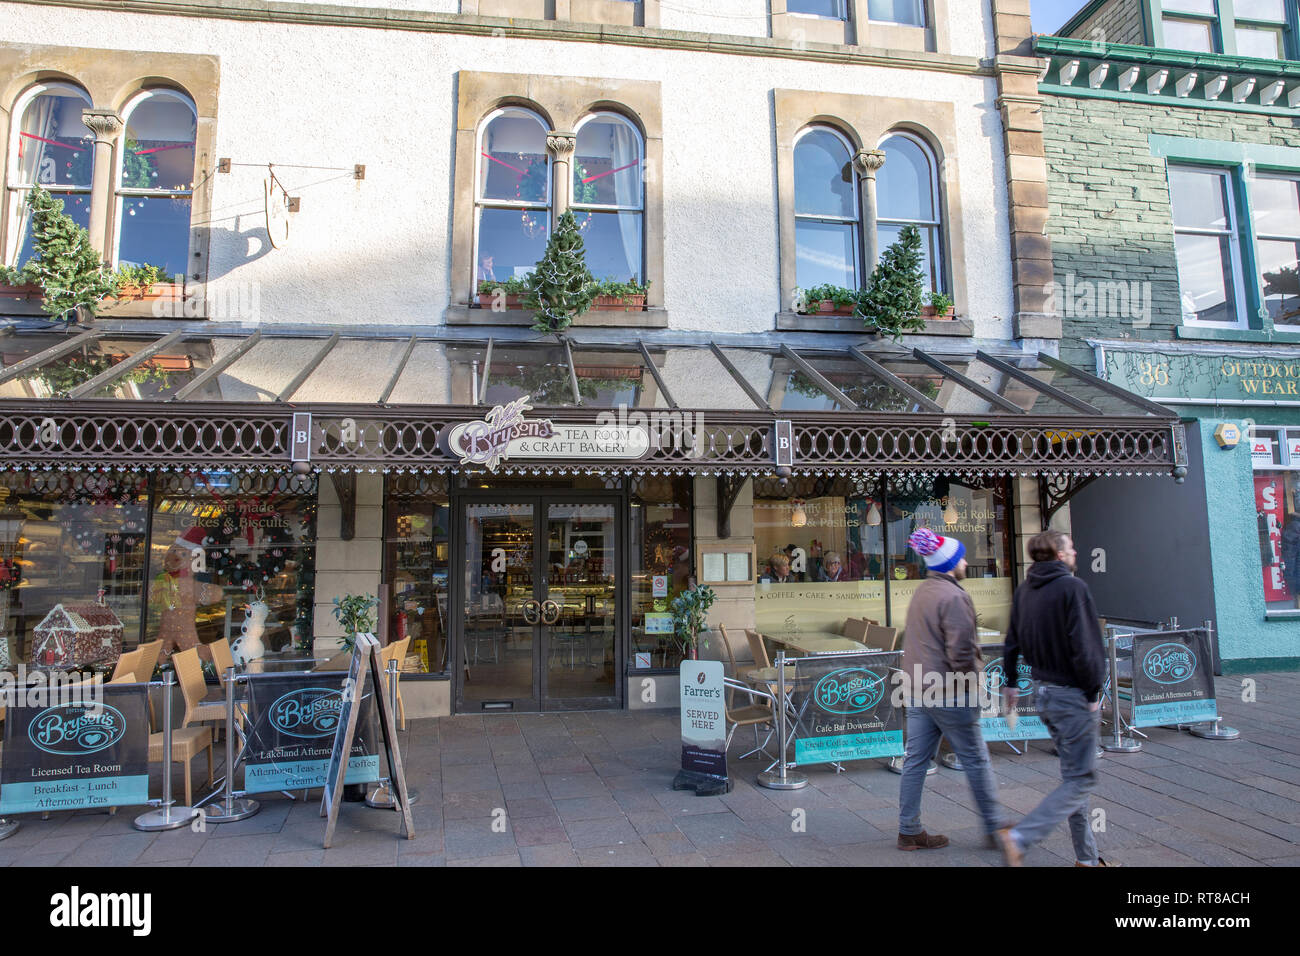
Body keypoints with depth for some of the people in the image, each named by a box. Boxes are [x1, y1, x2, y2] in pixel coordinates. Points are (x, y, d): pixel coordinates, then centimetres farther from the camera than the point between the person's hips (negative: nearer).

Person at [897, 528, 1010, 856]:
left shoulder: (921, 592, 11)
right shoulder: (954, 597, -17)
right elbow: (961, 651, -22)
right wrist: (975, 677, -6)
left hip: (916, 690, 9)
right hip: (948, 693, -8)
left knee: (916, 761, 11)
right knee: (976, 760, 9)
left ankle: (909, 831, 17)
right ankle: (993, 826, 25)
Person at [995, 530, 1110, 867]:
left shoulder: (1023, 591, 7)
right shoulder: (1072, 587, -16)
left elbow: (1012, 642, 13)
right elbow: (1084, 646, -20)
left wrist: (1010, 682, 21)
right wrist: (1093, 693, -11)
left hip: (1044, 691, 8)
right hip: (1072, 694, -8)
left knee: (1073, 774, 18)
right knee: (1080, 780, -2)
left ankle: (1086, 858, 26)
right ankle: (1019, 838, -11)